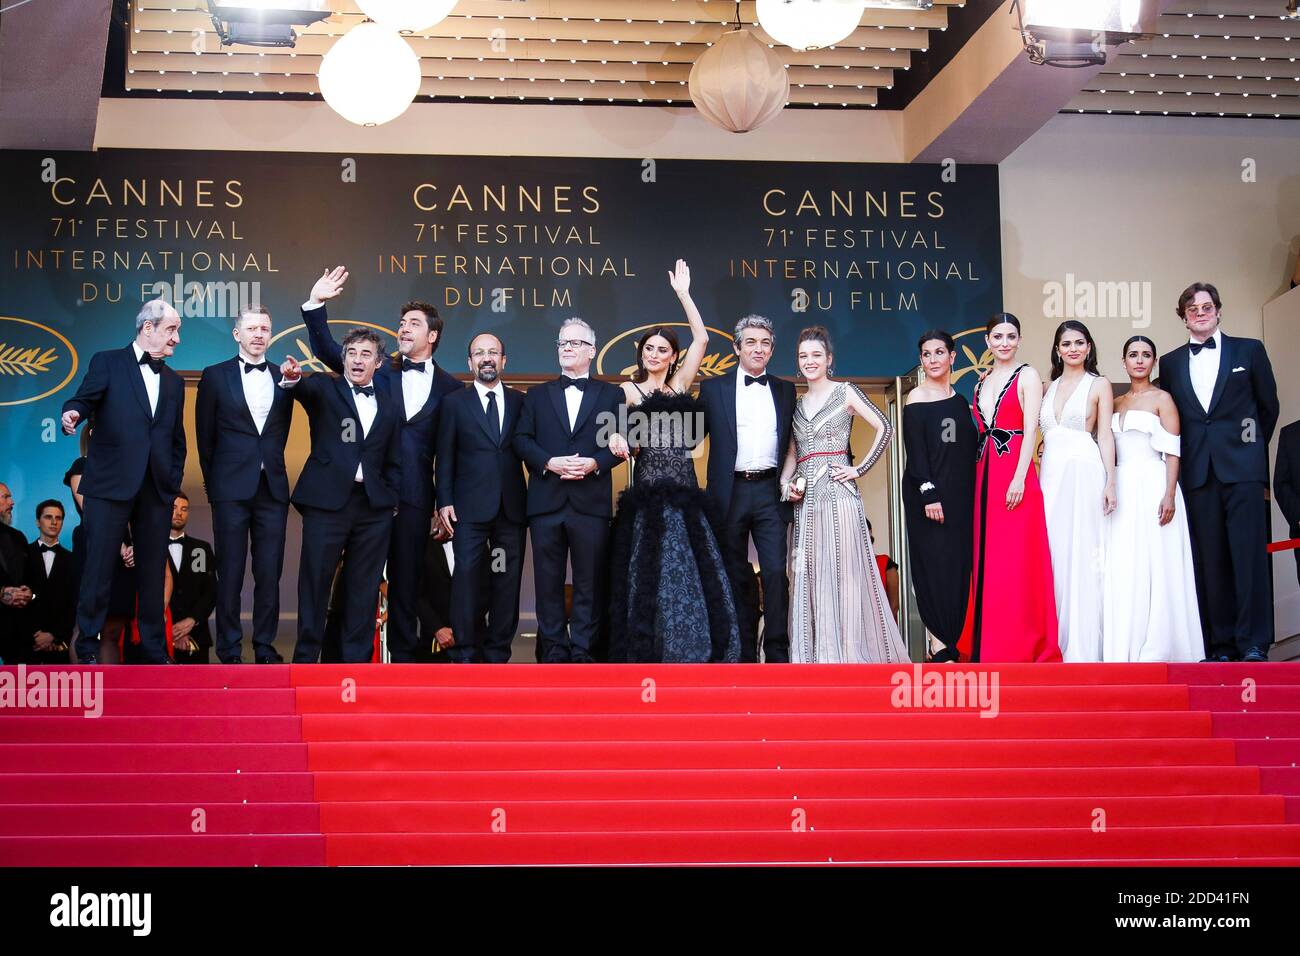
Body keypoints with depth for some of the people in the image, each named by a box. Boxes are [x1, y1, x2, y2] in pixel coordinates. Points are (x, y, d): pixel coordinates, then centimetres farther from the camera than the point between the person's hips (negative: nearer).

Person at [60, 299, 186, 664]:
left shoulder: (174, 382, 18)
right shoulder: (108, 363, 4)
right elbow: (84, 399, -7)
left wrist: (175, 481, 10)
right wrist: (72, 414, -30)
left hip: (156, 490, 5)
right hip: (110, 484, -4)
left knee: (153, 572, 7)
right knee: (98, 567, -4)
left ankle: (154, 649, 13)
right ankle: (88, 647, 3)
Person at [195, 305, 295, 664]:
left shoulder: (284, 378, 10)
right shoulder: (216, 376, 4)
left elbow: (281, 432, 15)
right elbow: (205, 436, 7)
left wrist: (270, 467, 9)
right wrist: (214, 480, 8)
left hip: (272, 487, 2)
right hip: (232, 489, -2)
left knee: (269, 573, 3)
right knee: (230, 572, 1)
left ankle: (265, 645, 12)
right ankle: (230, 649, 6)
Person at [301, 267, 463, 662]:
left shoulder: (450, 389, 8)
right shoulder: (379, 371, 9)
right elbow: (327, 350, 3)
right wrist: (316, 304, -10)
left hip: (414, 496, 0)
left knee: (405, 580, 6)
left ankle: (402, 655, 13)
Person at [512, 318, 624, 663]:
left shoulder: (610, 395, 12)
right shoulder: (537, 395, 16)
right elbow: (521, 440, 6)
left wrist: (595, 463, -13)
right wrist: (550, 463, -11)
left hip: (591, 501, -1)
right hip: (546, 501, 1)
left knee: (589, 580, -1)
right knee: (548, 580, 2)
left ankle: (583, 650, 4)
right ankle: (553, 649, 7)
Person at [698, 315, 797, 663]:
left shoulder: (785, 390, 13)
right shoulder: (713, 388, 7)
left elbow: (792, 443, 17)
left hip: (770, 492, 1)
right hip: (731, 493, 0)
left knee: (776, 572, -9)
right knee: (737, 577, 4)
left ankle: (777, 653, -5)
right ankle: (745, 654, 10)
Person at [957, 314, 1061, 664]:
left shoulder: (1027, 376, 0)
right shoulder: (981, 384, 18)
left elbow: (1030, 431, -9)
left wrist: (1019, 477, -18)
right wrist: (978, 480, 8)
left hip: (1015, 476, -6)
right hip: (985, 477, 6)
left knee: (1016, 561, -7)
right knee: (986, 561, 6)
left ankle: (1021, 646, -5)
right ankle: (988, 646, 10)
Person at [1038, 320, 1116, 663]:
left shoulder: (1099, 385, 5)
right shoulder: (1049, 387, 16)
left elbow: (1105, 436, 0)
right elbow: (1038, 431, 16)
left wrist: (1110, 482, -7)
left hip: (1084, 474, -4)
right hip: (1050, 475, 4)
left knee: (1080, 557, -5)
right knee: (1051, 554, 0)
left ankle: (1082, 647, -4)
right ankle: (1055, 643, 3)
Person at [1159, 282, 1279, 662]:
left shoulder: (1249, 350, 8)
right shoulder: (1171, 363, 13)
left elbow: (1268, 406, 12)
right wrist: (1189, 459, 7)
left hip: (1242, 469, -2)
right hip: (1197, 472, 2)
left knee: (1249, 553, -6)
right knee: (1209, 559, 0)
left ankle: (1253, 643, -5)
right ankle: (1221, 644, 2)